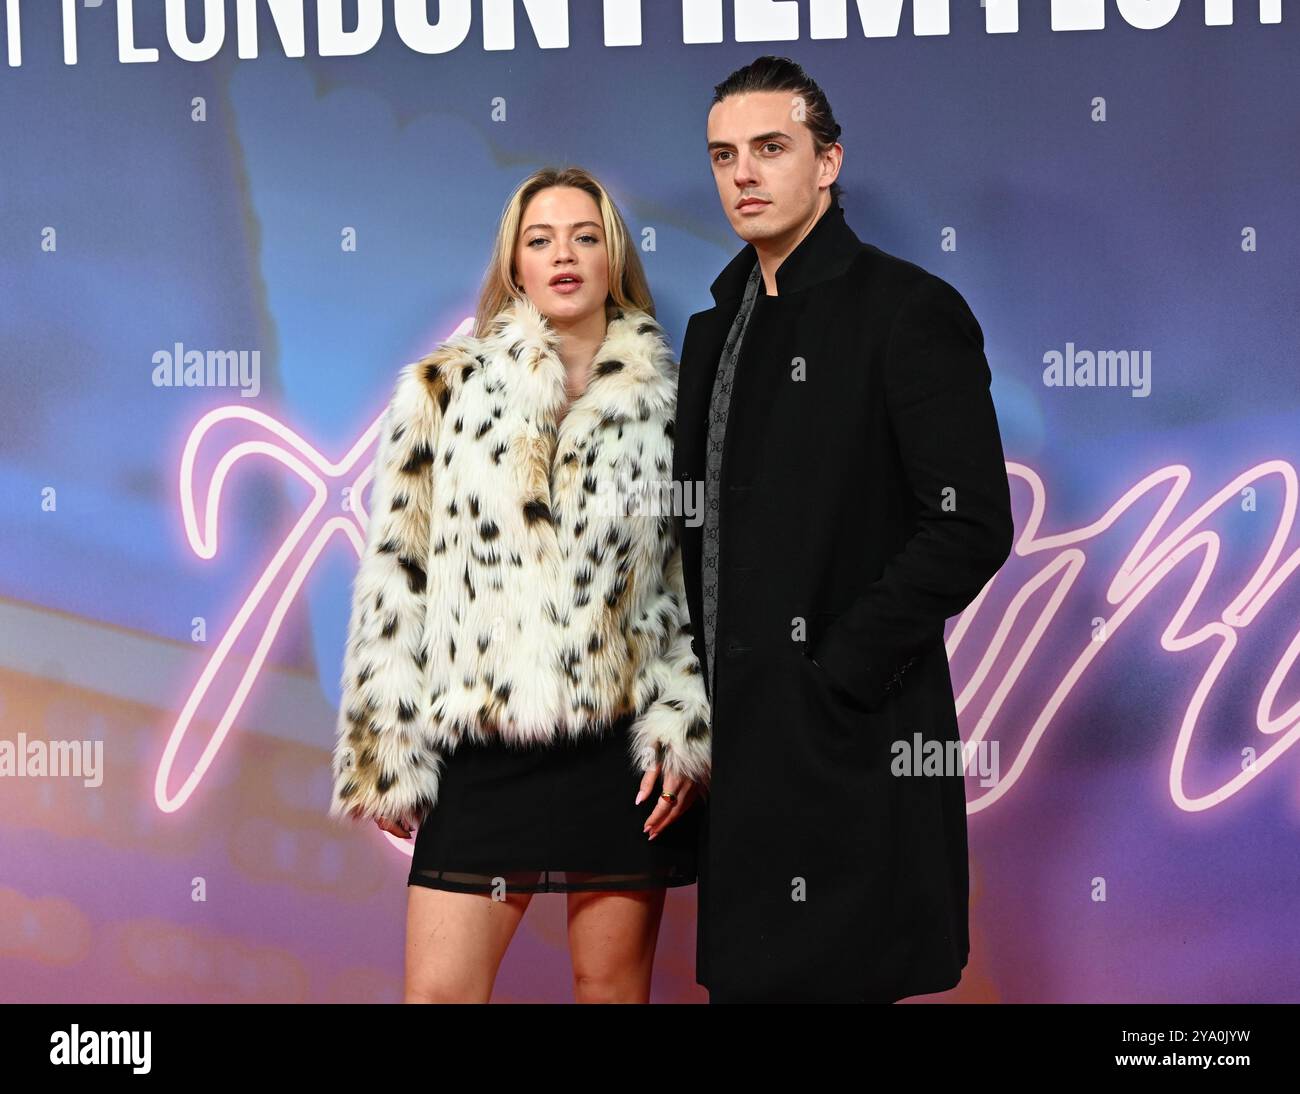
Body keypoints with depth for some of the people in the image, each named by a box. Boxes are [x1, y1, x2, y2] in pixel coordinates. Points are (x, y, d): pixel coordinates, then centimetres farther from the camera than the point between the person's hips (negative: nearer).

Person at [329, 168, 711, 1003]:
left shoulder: (665, 401, 7)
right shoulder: (447, 391, 5)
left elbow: (699, 583, 7)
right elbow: (396, 575, 3)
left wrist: (684, 731, -4)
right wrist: (388, 754, -1)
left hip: (621, 745, 0)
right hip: (482, 749, 0)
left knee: (613, 987, 7)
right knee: (439, 991, -3)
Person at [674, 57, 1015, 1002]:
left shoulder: (910, 311, -7)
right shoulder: (717, 326, 17)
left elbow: (972, 527, -14)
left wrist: (838, 674, -16)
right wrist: (697, 688, 9)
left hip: (850, 746, -7)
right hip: (736, 734, 7)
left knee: (836, 978, -4)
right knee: (745, 977, 10)